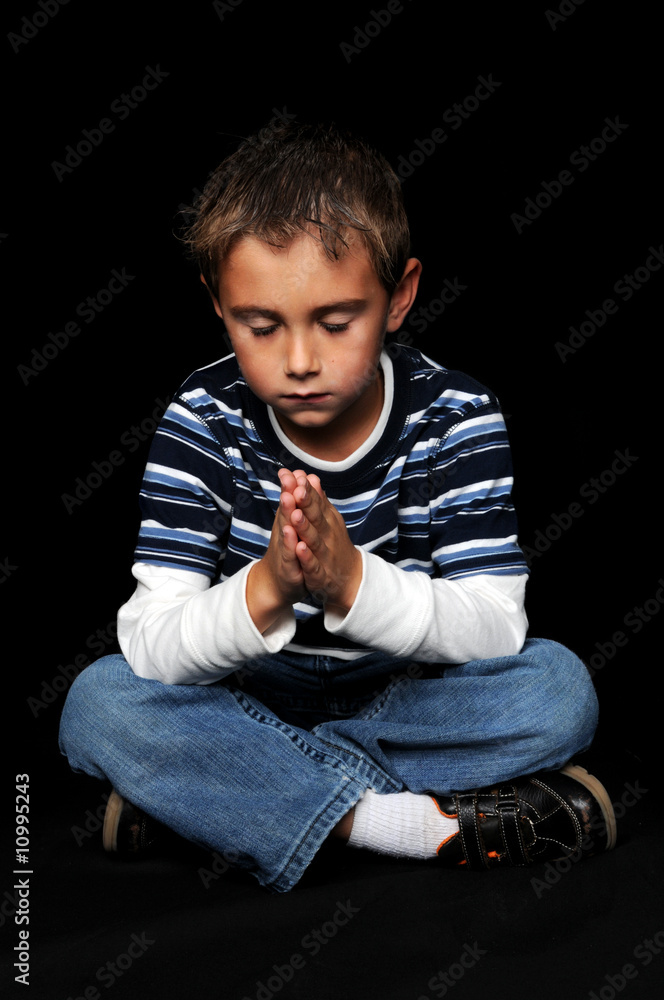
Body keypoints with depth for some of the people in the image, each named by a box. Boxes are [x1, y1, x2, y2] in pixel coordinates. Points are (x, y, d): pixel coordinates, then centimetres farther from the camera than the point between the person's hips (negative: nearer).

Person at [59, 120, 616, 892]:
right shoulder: (203, 423, -15)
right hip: (246, 702, 0)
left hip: (407, 697, 1)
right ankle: (418, 821, -27)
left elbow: (496, 629, -21)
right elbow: (149, 647, -21)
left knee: (560, 688, -25)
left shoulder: (456, 417, -15)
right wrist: (263, 593, -42)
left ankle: (199, 796, -22)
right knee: (97, 703, -25)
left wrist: (354, 580, -39)